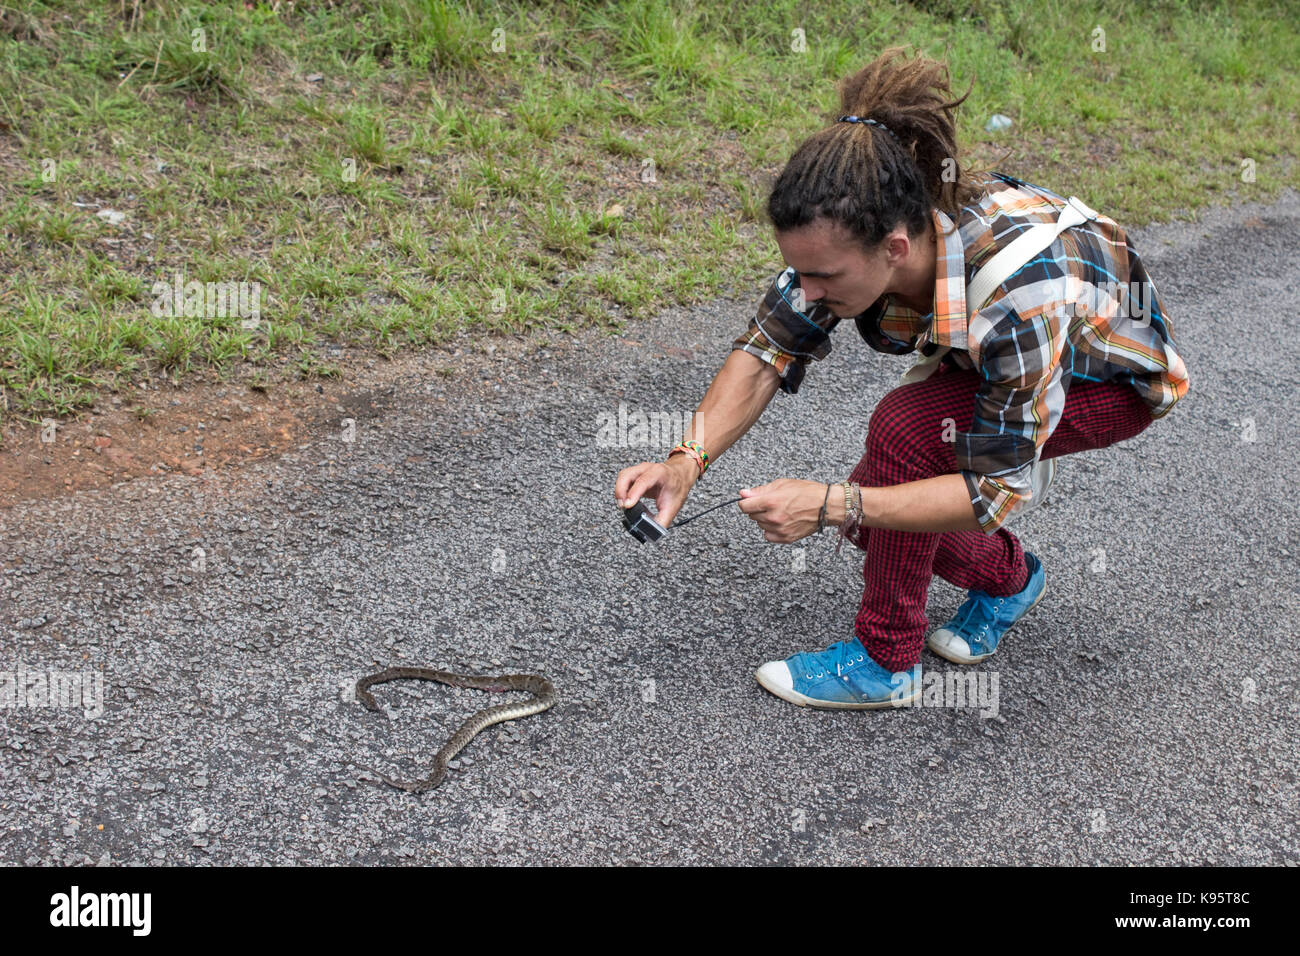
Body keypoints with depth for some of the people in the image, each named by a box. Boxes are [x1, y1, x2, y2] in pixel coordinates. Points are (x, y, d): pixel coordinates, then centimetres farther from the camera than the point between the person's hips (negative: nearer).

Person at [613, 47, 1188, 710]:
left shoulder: (1018, 290, -43)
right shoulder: (851, 235, -27)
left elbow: (996, 492, -34)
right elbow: (770, 345, -16)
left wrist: (831, 504, -42)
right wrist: (686, 461, -30)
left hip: (1114, 380, -6)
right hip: (989, 358, 6)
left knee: (906, 426, -30)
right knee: (875, 514, -5)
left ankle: (885, 663, -11)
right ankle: (1006, 578, 26)